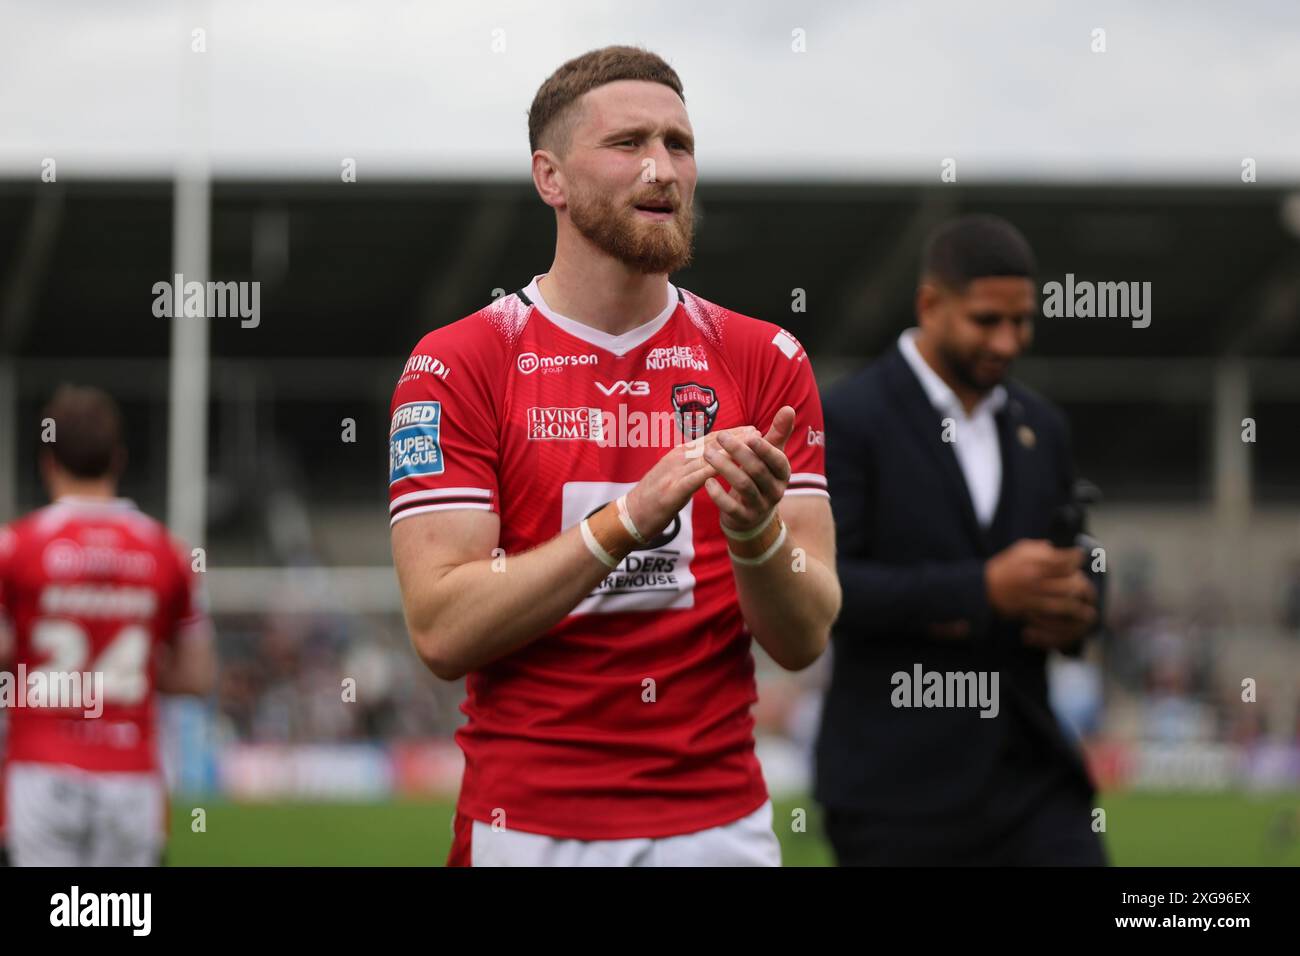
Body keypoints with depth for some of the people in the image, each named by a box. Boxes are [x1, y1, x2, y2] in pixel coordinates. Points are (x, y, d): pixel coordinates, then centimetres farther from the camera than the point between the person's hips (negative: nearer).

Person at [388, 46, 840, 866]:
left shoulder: (765, 362, 3)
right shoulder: (456, 366, -4)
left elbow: (803, 639, -3)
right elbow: (442, 631, -14)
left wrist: (756, 534, -23)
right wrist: (628, 520, -23)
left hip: (722, 821, 2)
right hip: (530, 826, -2)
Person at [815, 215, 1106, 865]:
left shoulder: (1039, 428, 13)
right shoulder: (845, 420, -7)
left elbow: (1076, 570, 22)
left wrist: (1075, 611, -4)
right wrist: (983, 591, -23)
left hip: (1029, 774, 5)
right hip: (897, 788, -5)